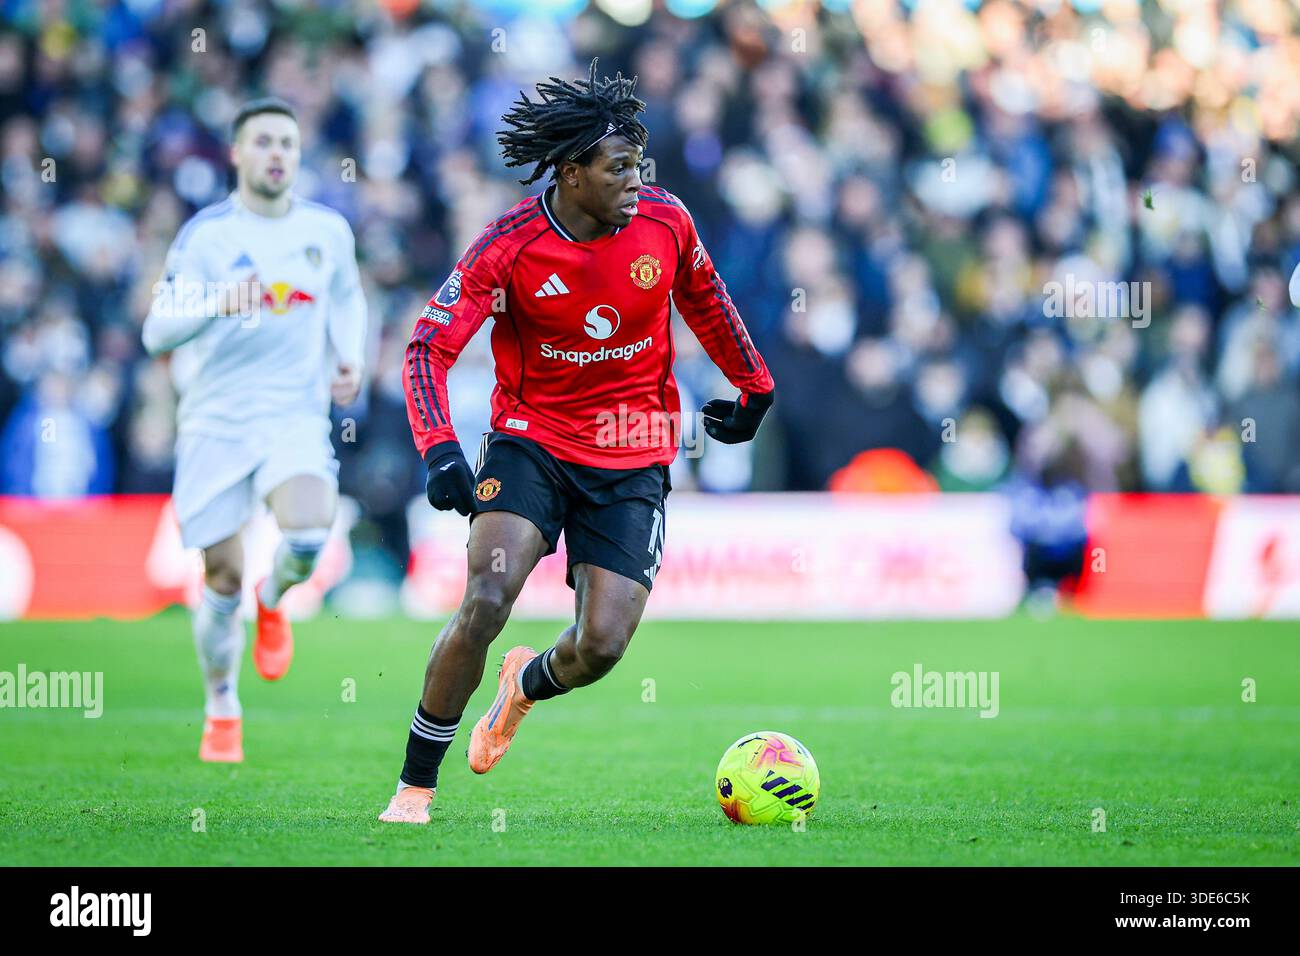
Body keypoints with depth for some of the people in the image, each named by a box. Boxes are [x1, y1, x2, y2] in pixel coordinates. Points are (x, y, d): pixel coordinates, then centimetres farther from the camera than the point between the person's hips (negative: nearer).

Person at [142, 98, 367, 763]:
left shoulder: (328, 230, 6)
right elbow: (157, 332, -15)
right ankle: (222, 713, 23)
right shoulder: (206, 234, -6)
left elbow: (346, 296, 28)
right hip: (216, 420, -1)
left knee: (308, 534, -27)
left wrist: (349, 358, 9)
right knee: (223, 576, -1)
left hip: (296, 415, 1)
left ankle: (274, 600, 9)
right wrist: (219, 302, -34)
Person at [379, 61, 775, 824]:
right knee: (486, 601, -22)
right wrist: (440, 451, -32)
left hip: (632, 460, 2)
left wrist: (754, 386, 26)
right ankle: (415, 788, -7)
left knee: (602, 646, -8)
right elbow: (429, 348, -17)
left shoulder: (665, 222, -7)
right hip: (531, 441, -2)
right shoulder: (510, 246, -16)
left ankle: (528, 684, 32)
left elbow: (704, 299, 15)